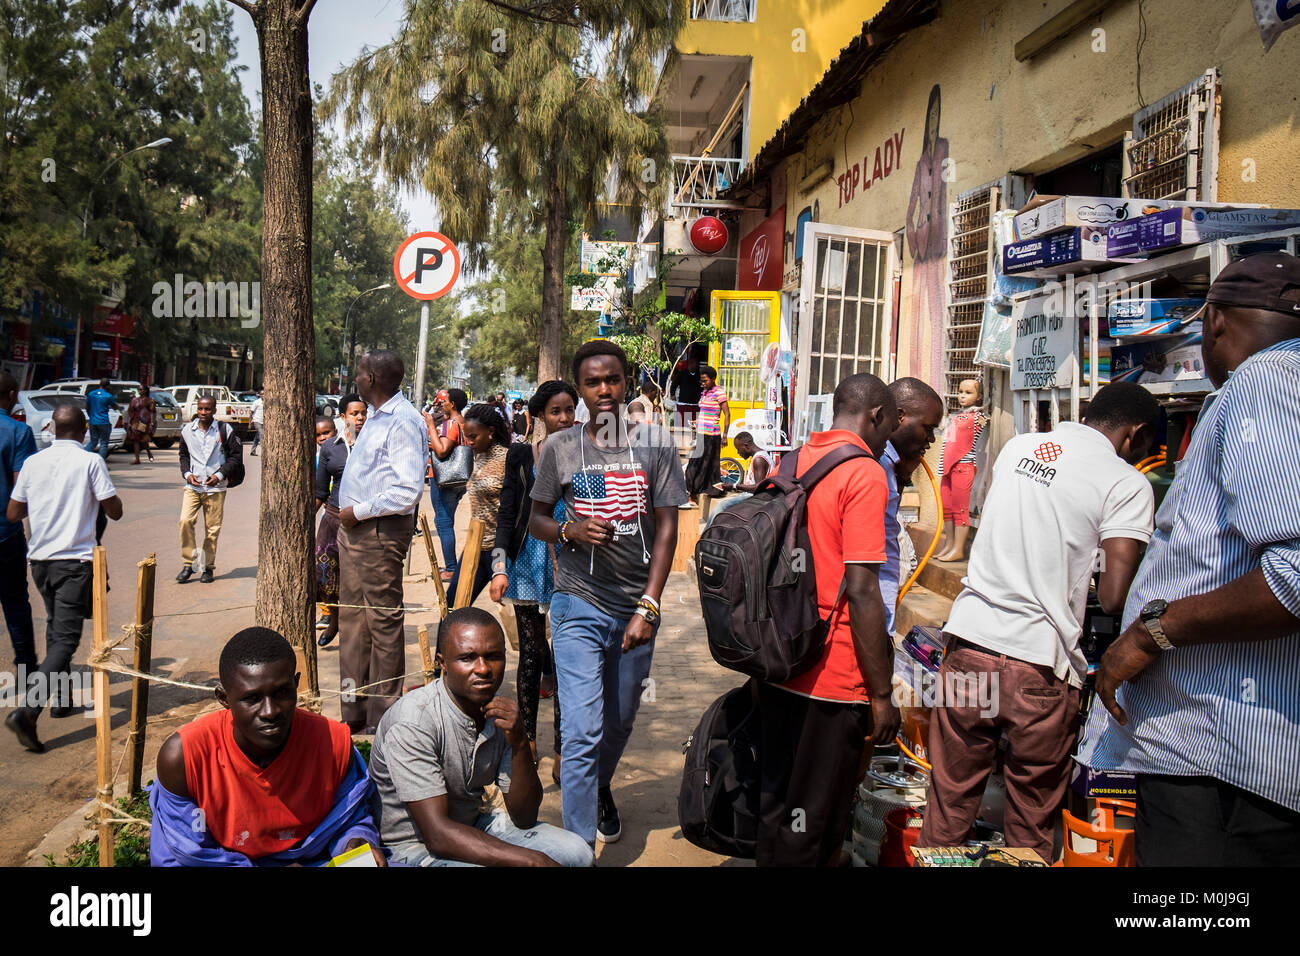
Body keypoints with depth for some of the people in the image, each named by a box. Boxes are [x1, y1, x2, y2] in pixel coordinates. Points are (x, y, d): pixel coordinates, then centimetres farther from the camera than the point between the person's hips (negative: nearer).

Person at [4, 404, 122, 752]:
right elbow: (115, 511, -6)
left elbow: (12, 514, 9)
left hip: (40, 559, 6)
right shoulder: (91, 462, -9)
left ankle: (61, 699, 32)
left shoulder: (33, 462, 4)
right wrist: (99, 493, 13)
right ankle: (27, 709, -21)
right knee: (65, 639, -6)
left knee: (55, 629, 22)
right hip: (75, 560, -6)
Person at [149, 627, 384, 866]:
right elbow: (189, 853, -10)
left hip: (308, 860, 2)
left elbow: (352, 821, 4)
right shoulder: (182, 755, -19)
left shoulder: (335, 743, -13)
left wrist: (356, 842, -17)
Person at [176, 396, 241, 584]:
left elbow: (236, 455, 2)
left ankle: (208, 568, 14)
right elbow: (183, 455, 19)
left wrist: (220, 475, -8)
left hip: (215, 488, -2)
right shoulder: (187, 431, 7)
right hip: (192, 486, 2)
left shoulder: (224, 431, -2)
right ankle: (187, 565, -3)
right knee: (185, 521, -14)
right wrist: (187, 473, 1)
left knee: (212, 529, 1)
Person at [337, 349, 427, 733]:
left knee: (384, 620, -2)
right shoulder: (375, 416, 15)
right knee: (351, 618, 15)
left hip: (380, 531, -10)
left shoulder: (402, 421, -16)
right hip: (354, 528, 11)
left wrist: (359, 512, -16)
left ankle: (382, 718, 8)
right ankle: (354, 710, 27)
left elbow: (408, 491, -24)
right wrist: (348, 516, 13)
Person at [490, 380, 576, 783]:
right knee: (530, 653, 7)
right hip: (529, 560, 1)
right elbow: (507, 513, 3)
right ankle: (528, 740, 20)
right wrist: (499, 567, -5)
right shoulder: (521, 455, 5)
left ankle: (562, 752, 1)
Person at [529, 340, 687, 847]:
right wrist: (570, 531, -14)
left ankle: (601, 787, 49)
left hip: (635, 606, 2)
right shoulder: (560, 448, 0)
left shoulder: (656, 444, -1)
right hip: (578, 605, -1)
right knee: (582, 734, -8)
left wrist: (648, 608, -9)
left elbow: (667, 528, -2)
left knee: (620, 721, 18)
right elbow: (535, 520, 9)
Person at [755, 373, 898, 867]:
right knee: (814, 818, 6)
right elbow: (861, 591, -20)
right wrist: (881, 694, -14)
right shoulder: (865, 474, -14)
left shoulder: (787, 464, 9)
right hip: (833, 677, -7)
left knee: (773, 802, 18)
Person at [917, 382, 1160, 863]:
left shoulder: (1017, 446, 13)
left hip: (969, 642, 4)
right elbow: (1113, 598, -13)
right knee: (1032, 821, 11)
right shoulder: (1128, 484, -4)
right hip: (1040, 665, -4)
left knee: (949, 800, 13)